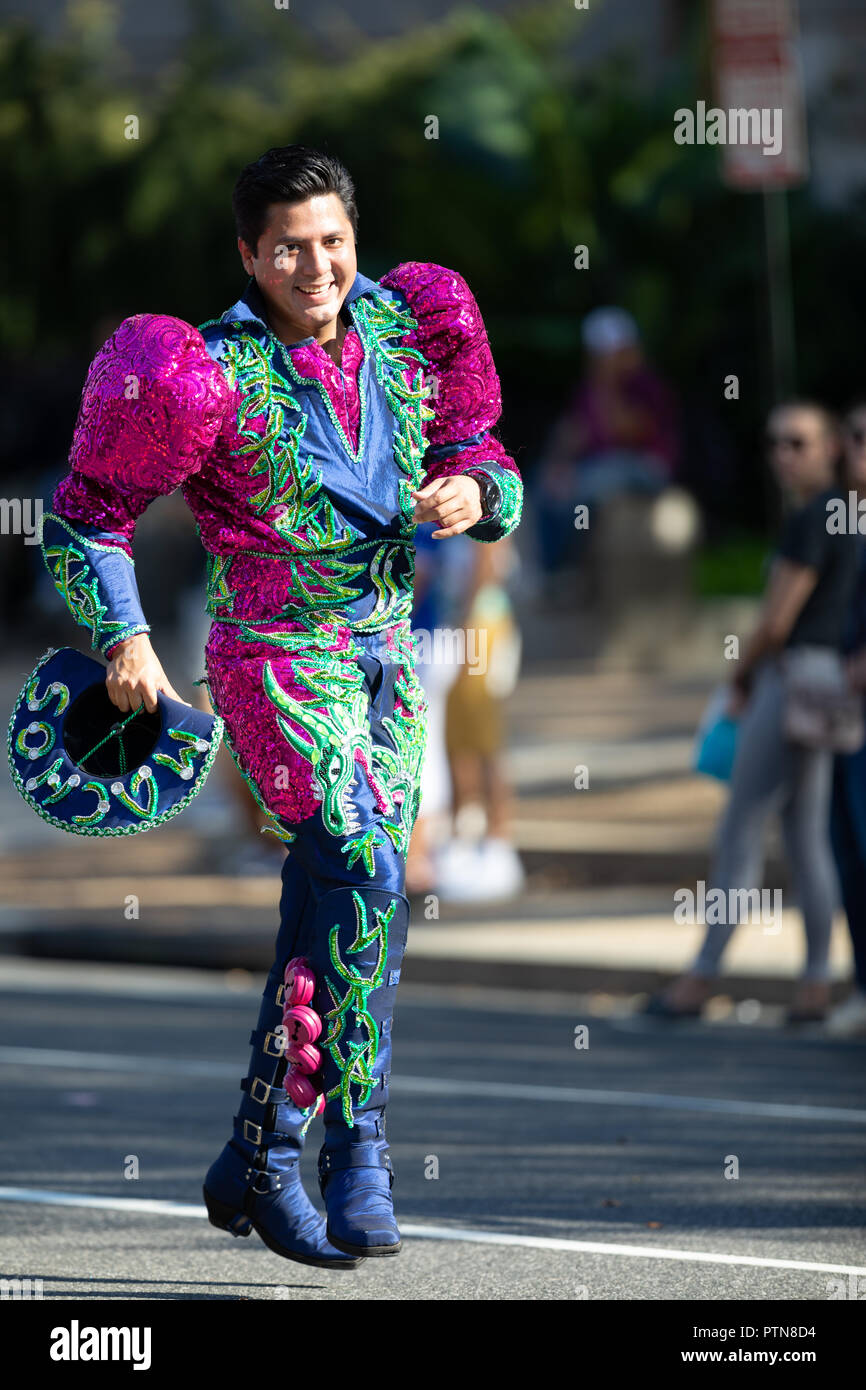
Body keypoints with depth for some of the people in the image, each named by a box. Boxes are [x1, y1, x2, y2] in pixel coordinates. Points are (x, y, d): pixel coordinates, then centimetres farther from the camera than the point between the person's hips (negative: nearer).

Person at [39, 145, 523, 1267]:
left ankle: (255, 1164, 21)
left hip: (383, 649, 6)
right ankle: (357, 1164, -19)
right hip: (277, 655, -6)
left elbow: (485, 462, 12)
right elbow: (86, 514, -5)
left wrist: (475, 493, -11)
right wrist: (123, 635, -16)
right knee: (367, 877, -22)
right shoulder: (217, 374, -13)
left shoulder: (403, 332, 2)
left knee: (327, 920, 10)